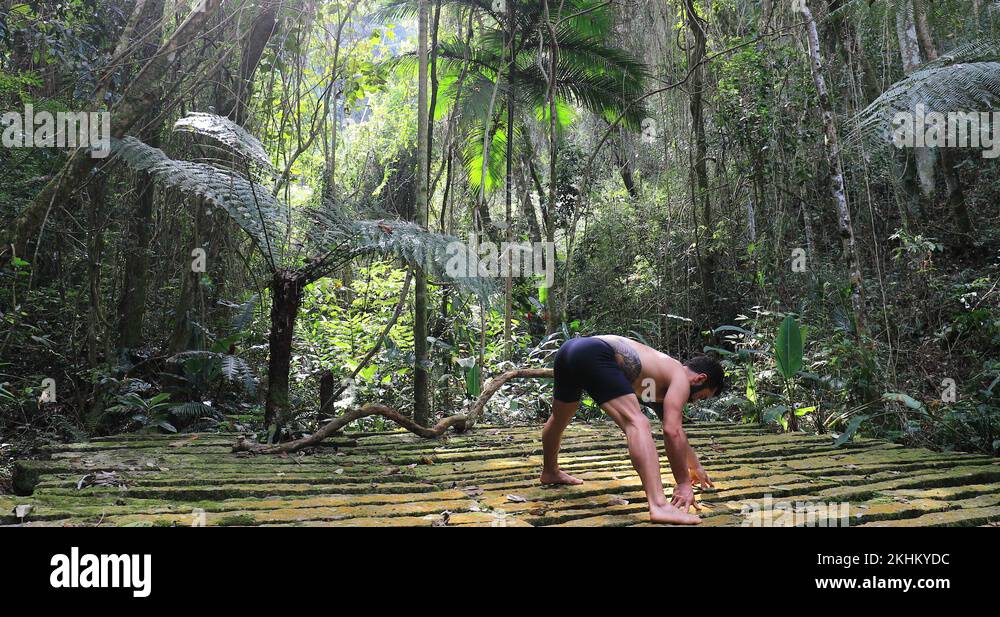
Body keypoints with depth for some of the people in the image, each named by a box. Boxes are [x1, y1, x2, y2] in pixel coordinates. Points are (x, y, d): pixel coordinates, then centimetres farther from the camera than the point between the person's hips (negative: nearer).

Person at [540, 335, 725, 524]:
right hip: (594, 355, -11)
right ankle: (659, 506, -32)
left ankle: (550, 472, 57)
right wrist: (683, 483, 1)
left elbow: (674, 430, 43)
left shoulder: (663, 373, 30)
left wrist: (695, 466, 54)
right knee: (637, 424, -18)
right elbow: (672, 432, -7)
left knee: (558, 420, 32)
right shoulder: (680, 377, 5)